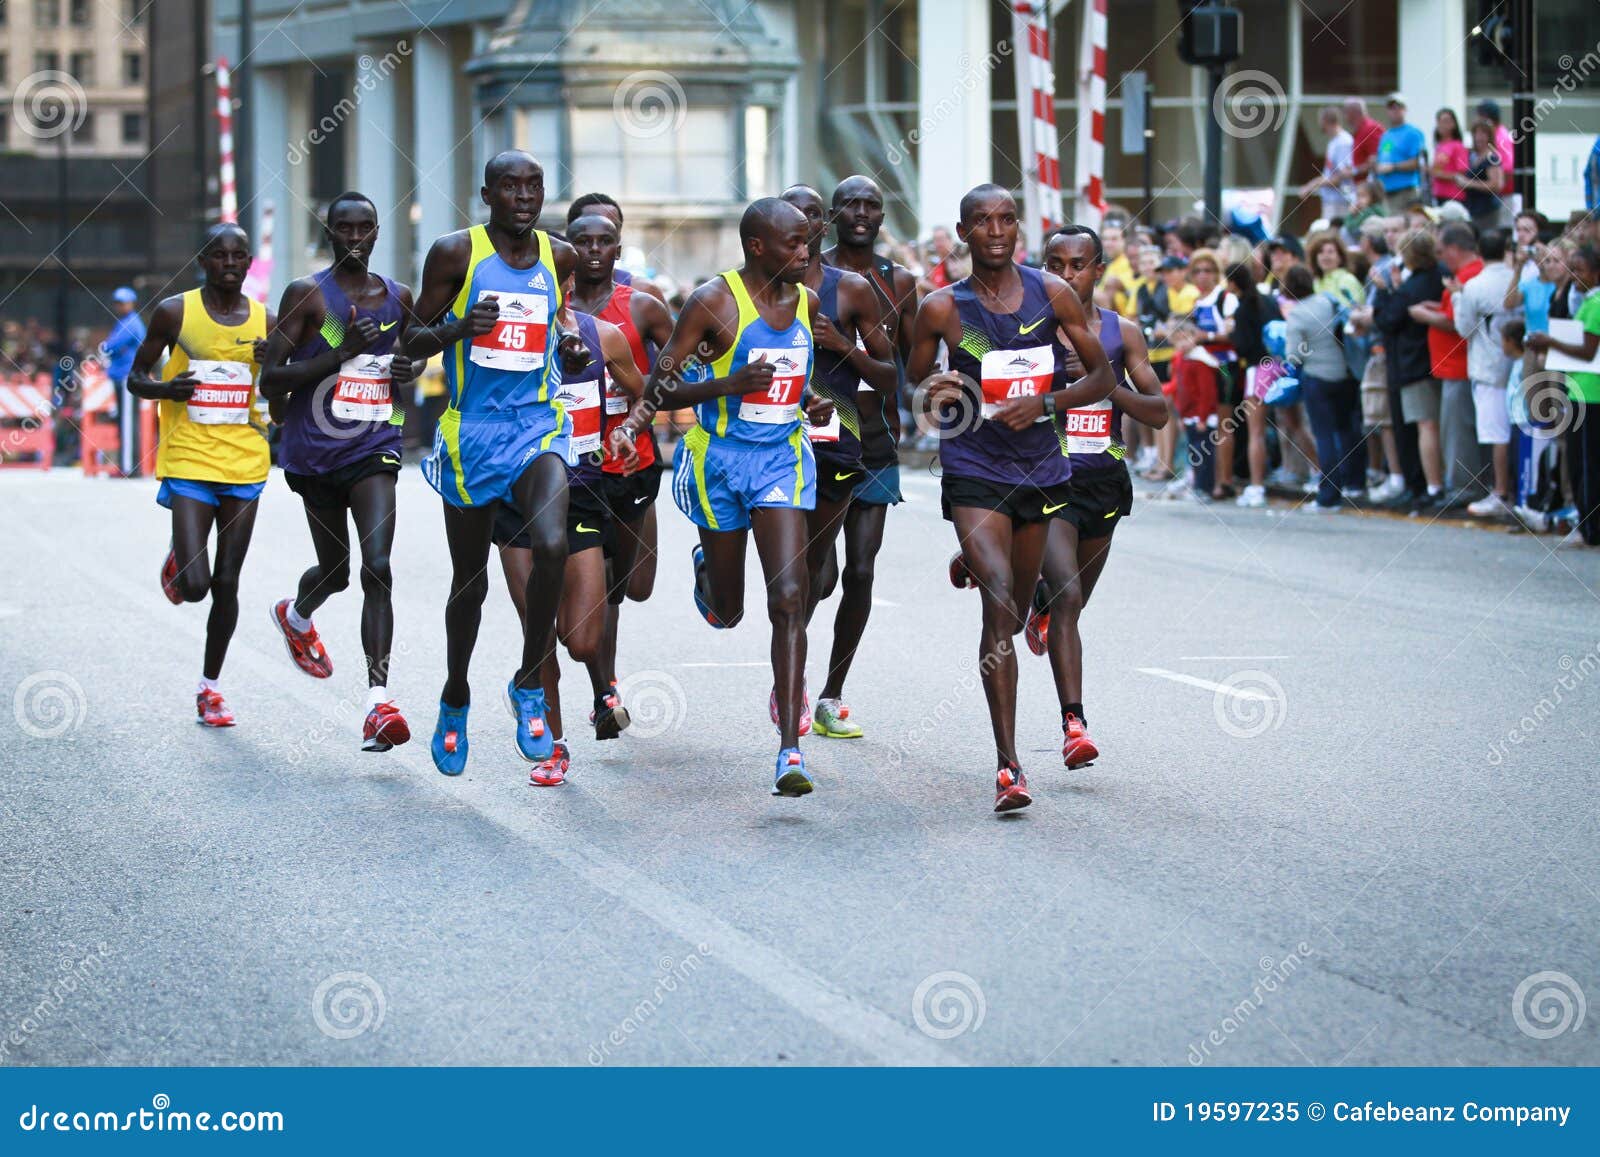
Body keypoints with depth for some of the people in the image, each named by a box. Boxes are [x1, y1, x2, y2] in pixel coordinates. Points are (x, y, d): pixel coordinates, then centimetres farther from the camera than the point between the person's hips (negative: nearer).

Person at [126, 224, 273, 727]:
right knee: (194, 585, -13)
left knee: (226, 584, 5)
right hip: (188, 462, -3)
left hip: (244, 464, 3)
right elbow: (136, 377, 6)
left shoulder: (267, 323, 6)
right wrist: (166, 389, -17)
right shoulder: (174, 312, -2)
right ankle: (178, 561, 25)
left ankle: (210, 685, 21)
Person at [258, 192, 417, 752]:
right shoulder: (307, 294, -6)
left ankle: (378, 701, -23)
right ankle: (297, 616, 51)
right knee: (336, 570, 13)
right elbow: (270, 380, -12)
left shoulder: (398, 298, 8)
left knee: (377, 569, -16)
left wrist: (406, 373, 3)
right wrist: (342, 353, -21)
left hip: (373, 452, 1)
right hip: (314, 453, -1)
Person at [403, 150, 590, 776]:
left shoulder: (559, 257, 5)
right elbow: (414, 339, 1)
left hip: (539, 426, 1)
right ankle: (454, 701, 34)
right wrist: (458, 328, -19)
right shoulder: (455, 253, -5)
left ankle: (529, 685, -6)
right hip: (471, 434, -1)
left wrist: (573, 351, -1)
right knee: (470, 580, 9)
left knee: (551, 546, -24)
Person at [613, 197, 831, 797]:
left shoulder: (807, 302, 4)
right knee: (727, 612, 12)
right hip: (720, 459, -3)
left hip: (783, 459, 3)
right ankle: (705, 568, 53)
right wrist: (730, 384, -26)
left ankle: (789, 750, -18)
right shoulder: (713, 301, -12)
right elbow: (662, 385, -12)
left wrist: (811, 405, 5)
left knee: (789, 599, -14)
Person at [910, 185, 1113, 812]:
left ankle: (971, 565, 58)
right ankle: (1008, 766, -19)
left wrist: (1045, 403, -13)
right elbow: (913, 384, 8)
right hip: (974, 471, -3)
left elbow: (1103, 377, 4)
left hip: (1041, 468, 3)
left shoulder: (1051, 293, 0)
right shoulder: (941, 308, -3)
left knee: (1013, 614, 19)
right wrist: (933, 390, -16)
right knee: (1001, 607, -19)